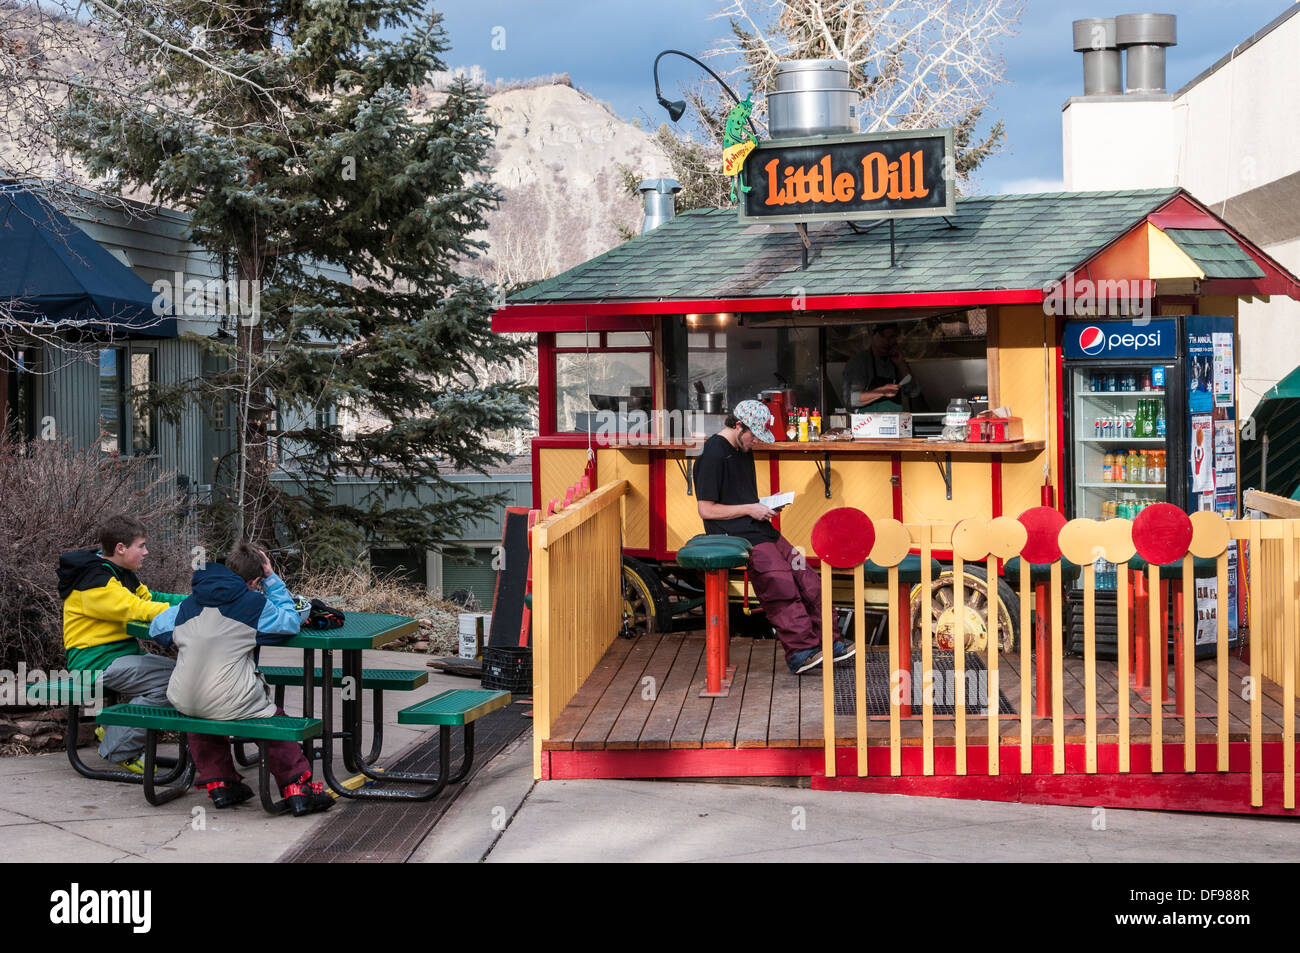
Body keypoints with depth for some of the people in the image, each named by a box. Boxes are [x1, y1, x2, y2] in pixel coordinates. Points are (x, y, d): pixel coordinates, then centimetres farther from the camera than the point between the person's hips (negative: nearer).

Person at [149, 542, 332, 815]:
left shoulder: (187, 606, 10)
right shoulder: (255, 605, -4)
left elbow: (156, 628, 23)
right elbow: (291, 622, 10)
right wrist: (271, 578, 14)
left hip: (184, 701, 4)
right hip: (229, 705, -4)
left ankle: (218, 783, 32)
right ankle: (298, 790, 19)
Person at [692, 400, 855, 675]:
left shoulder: (744, 450, 19)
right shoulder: (712, 454, -10)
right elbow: (706, 509, -13)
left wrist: (764, 506, 11)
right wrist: (749, 509, -11)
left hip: (756, 528, 9)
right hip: (732, 533, -9)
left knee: (804, 574, -5)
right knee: (779, 580, -25)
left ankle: (824, 642, 0)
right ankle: (800, 651, -25)